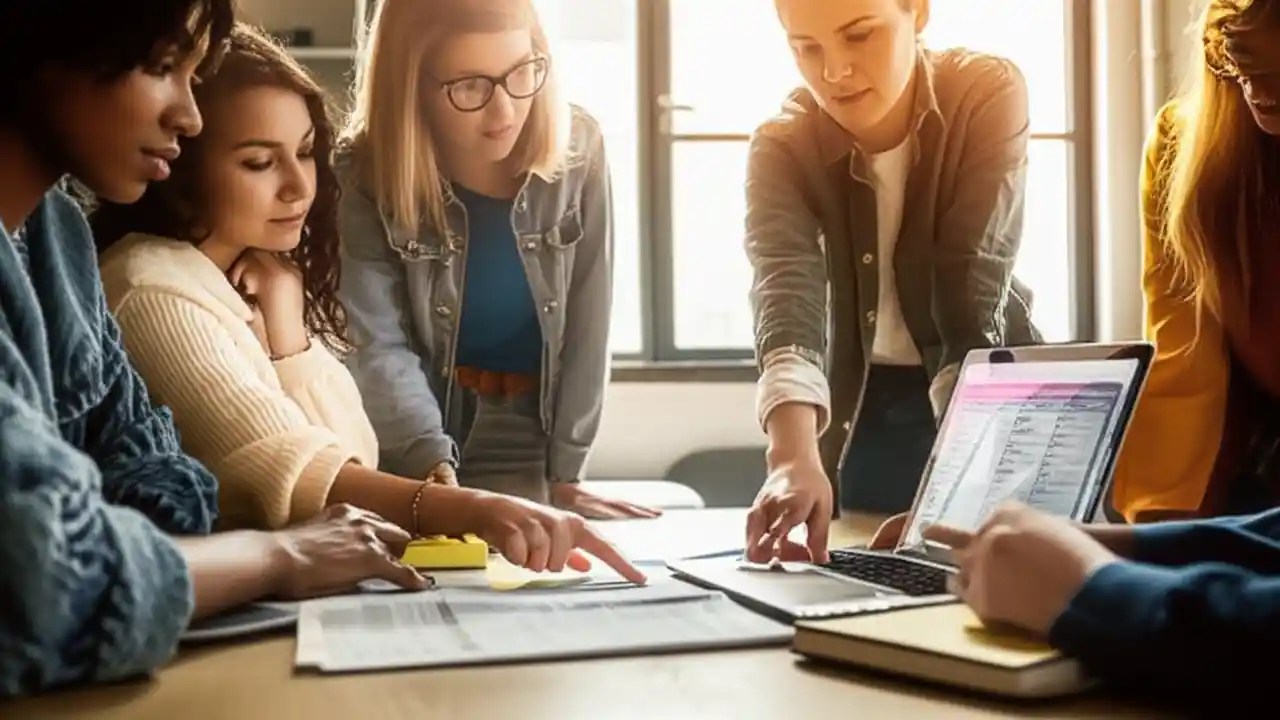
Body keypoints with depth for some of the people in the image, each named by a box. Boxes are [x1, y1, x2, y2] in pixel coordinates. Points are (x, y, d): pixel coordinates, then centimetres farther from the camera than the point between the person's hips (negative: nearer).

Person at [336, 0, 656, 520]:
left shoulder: (577, 151, -10)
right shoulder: (367, 178, -15)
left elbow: (586, 326, -7)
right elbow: (377, 349, -20)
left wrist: (562, 474, -7)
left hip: (520, 450, 1)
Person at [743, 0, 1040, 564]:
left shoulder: (989, 96, -21)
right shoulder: (782, 149, -18)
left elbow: (973, 299, -28)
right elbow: (786, 299, -37)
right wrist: (796, 461, -54)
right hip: (862, 402, 1)